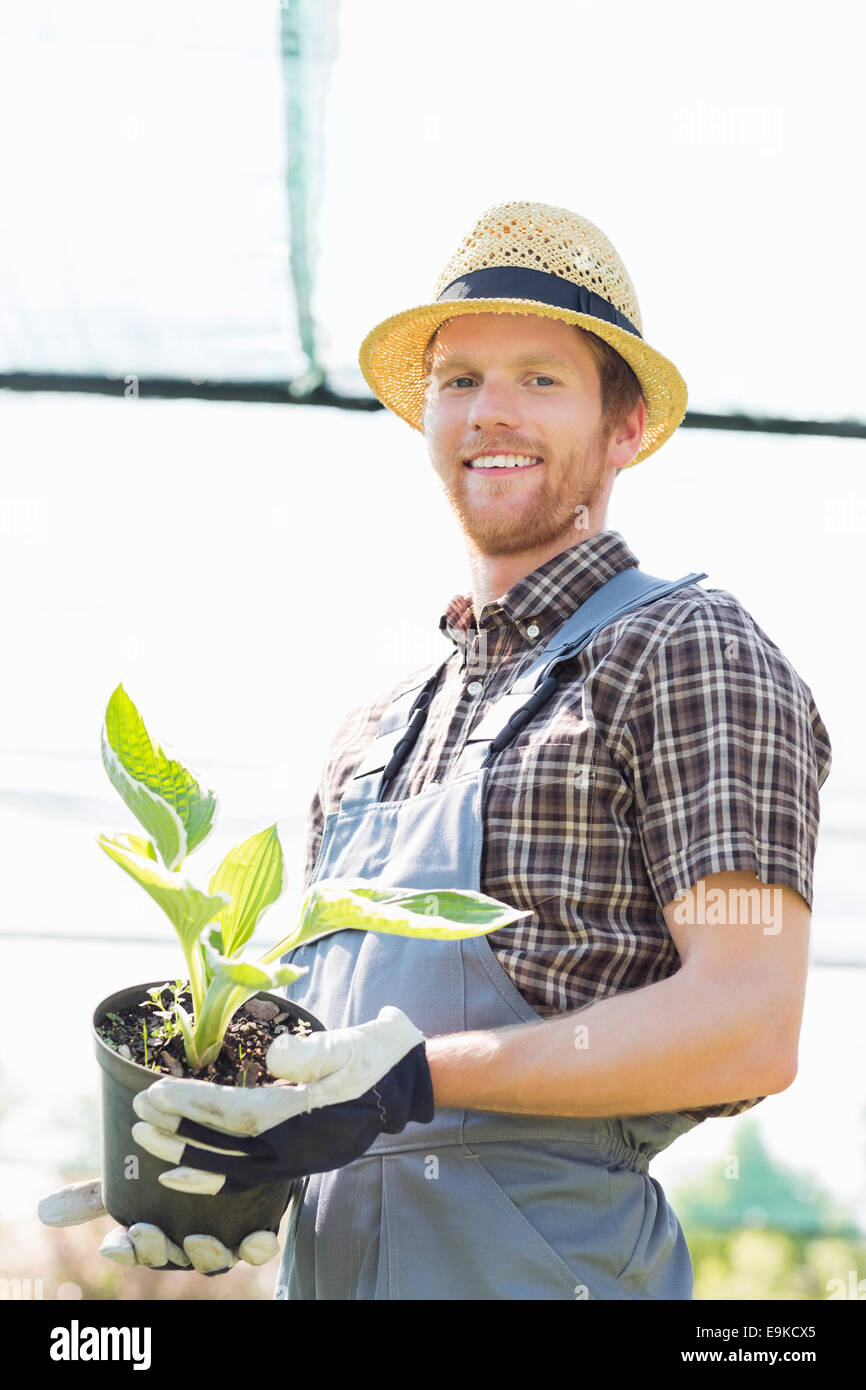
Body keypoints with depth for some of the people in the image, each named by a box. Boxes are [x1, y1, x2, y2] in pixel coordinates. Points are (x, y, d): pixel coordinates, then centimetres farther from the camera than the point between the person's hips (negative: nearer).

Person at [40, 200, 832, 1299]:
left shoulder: (687, 650, -6)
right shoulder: (375, 732, 15)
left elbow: (749, 1027, -16)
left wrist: (420, 1078, -23)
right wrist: (213, 1179, 0)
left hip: (544, 1260, -6)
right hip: (323, 1258, 6)